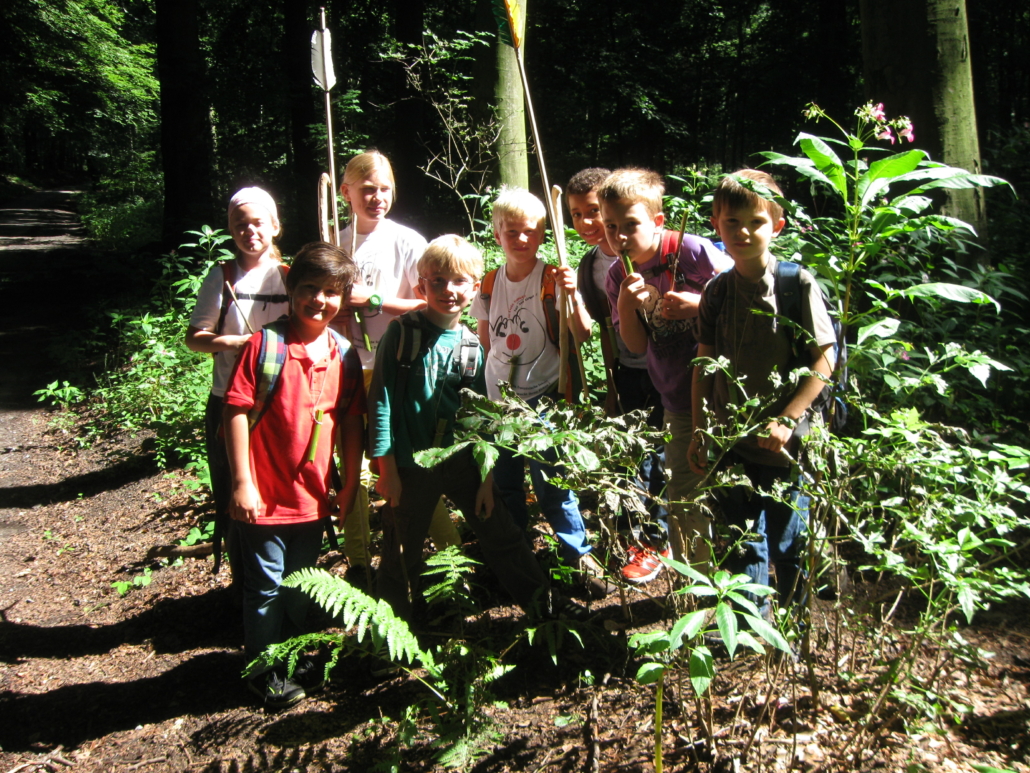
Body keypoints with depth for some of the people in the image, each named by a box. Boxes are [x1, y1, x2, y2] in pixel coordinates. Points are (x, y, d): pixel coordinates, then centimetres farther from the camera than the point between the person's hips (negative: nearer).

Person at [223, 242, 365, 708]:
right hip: (265, 494, -4)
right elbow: (236, 411, -13)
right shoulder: (264, 345, -12)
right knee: (265, 585, 9)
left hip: (313, 493, 5)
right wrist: (242, 482, -15)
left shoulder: (344, 356, 1)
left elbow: (352, 423, 6)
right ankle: (266, 672, 28)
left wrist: (350, 484, 6)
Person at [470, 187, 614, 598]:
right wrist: (489, 387, 13)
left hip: (541, 399, -5)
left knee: (550, 483, -3)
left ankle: (579, 555, 16)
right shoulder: (490, 285, 3)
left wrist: (572, 295, -34)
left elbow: (582, 335, -19)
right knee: (504, 485, 14)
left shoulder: (551, 280, -11)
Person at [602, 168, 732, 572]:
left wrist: (698, 305, -22)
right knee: (682, 496, 14)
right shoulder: (618, 275, 2)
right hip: (678, 400, 5)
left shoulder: (692, 251, -15)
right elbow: (637, 345, 0)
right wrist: (625, 304, -17)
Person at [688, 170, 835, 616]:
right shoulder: (717, 292, 3)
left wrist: (786, 421, -16)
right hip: (731, 443, 4)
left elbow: (824, 360, -10)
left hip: (784, 445, -4)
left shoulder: (797, 284, -10)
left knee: (788, 545, 10)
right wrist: (699, 432, 4)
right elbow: (705, 365, 8)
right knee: (741, 544, 15)